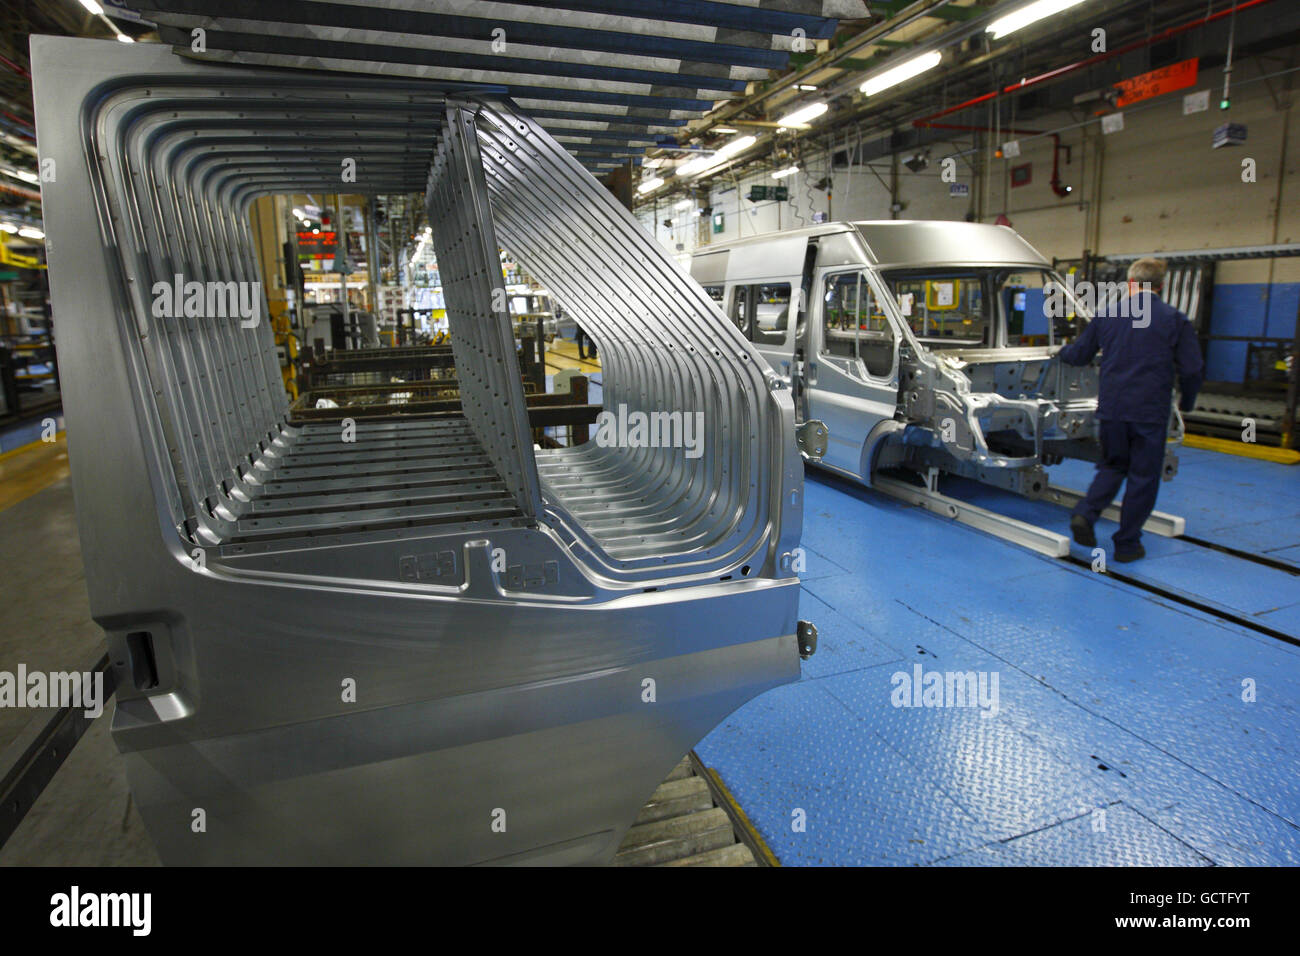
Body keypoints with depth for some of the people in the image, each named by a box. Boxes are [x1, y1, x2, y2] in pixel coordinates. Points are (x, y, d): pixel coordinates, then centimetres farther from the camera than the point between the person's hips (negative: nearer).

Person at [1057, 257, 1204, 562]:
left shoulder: (1106, 315, 3)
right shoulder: (1175, 320, -2)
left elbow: (1078, 355, 13)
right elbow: (1191, 369, -2)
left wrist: (1059, 353, 35)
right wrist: (1187, 403, 15)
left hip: (1112, 408, 3)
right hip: (1150, 412, -2)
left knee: (1112, 466, 19)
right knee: (1143, 477, 8)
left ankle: (1085, 514, -4)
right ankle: (1127, 544, 12)